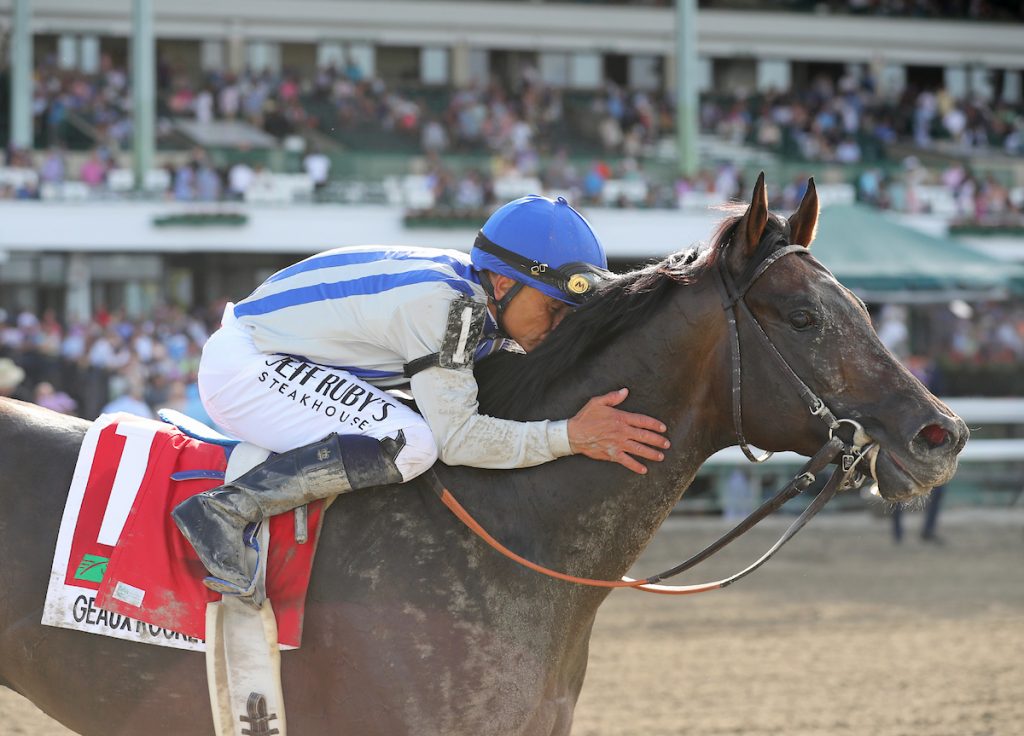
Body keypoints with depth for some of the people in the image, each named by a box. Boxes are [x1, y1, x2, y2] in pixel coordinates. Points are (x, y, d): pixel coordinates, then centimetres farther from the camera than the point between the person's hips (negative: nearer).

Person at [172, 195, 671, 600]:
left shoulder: (481, 297, 3)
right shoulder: (445, 305, -25)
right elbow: (457, 437, -25)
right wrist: (571, 436, -25)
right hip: (244, 367, -10)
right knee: (410, 443, -27)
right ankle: (224, 509, -26)